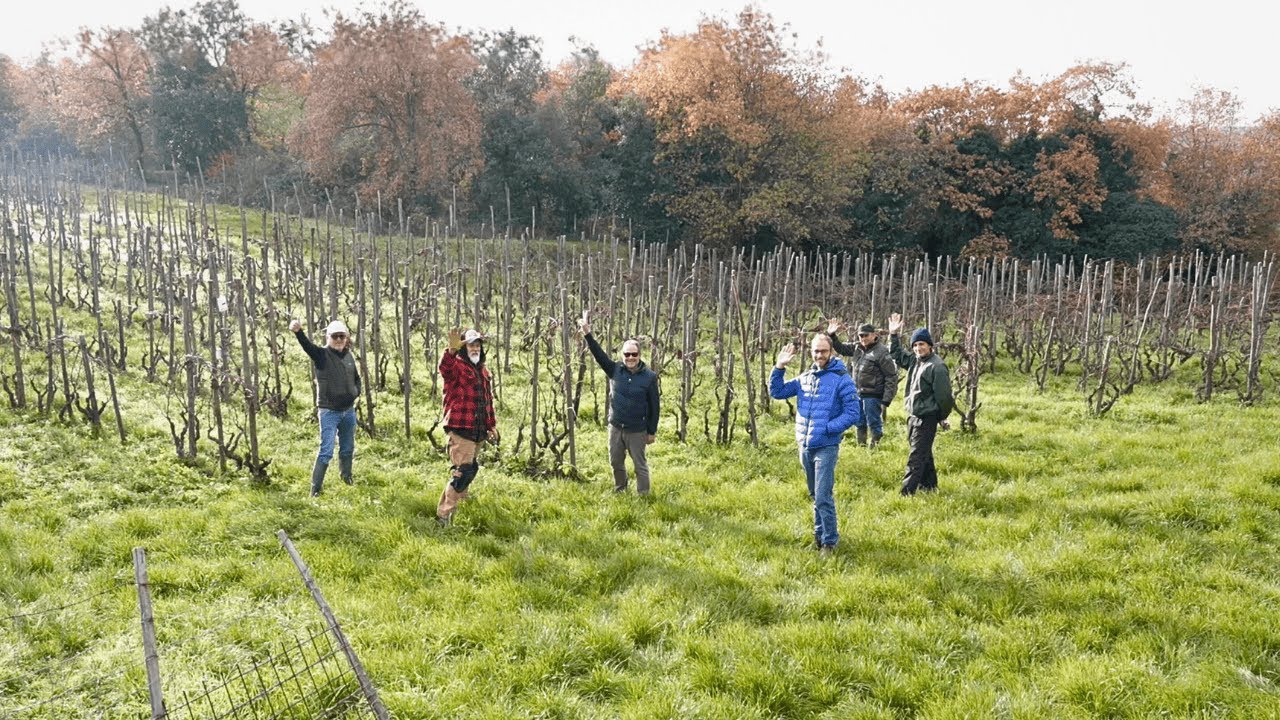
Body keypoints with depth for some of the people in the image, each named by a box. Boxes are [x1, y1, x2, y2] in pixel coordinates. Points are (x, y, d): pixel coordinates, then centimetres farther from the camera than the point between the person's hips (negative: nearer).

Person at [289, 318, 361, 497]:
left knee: (348, 449, 19)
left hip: (349, 410, 5)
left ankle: (347, 479, 39)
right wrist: (298, 332, -53)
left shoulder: (349, 356, 5)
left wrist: (356, 393, 1)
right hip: (329, 411, -5)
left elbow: (356, 378, 21)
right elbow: (307, 346, -33)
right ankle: (315, 489, 0)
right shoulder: (322, 355, -11)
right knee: (326, 451, -8)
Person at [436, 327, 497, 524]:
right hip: (460, 428, -8)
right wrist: (452, 350, -51)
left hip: (478, 430, 8)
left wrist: (491, 424, 25)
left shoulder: (483, 371, 20)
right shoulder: (456, 366, -6)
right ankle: (444, 514, -8)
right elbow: (444, 367, -32)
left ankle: (461, 501, 37)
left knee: (471, 469, 19)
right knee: (462, 471, -13)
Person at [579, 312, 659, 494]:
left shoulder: (649, 377, -9)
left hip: (637, 431, -4)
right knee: (616, 462, 18)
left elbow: (654, 406, -6)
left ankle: (643, 496, 17)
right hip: (615, 428, 4)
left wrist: (652, 431, -4)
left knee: (640, 465, 6)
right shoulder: (615, 370, -2)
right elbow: (599, 354, -9)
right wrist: (587, 334, -22)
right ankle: (619, 490, 39)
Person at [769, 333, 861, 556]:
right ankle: (819, 534, 31)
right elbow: (776, 392, 14)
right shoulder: (805, 378, 8)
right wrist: (779, 368, 1)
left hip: (826, 447, -6)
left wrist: (826, 428, -19)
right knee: (815, 495, 18)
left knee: (823, 497, -8)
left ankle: (829, 541, 4)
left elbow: (853, 414, -11)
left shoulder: (841, 379, -9)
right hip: (805, 446, 6)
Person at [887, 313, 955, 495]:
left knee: (917, 455, -8)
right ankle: (929, 485, 31)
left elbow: (943, 395, -15)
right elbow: (897, 354, 27)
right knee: (924, 453, 19)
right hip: (913, 415, 9)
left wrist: (943, 418, -7)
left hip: (927, 417, -9)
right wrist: (893, 335, 18)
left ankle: (907, 491, -9)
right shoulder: (914, 360, 8)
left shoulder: (937, 366, -17)